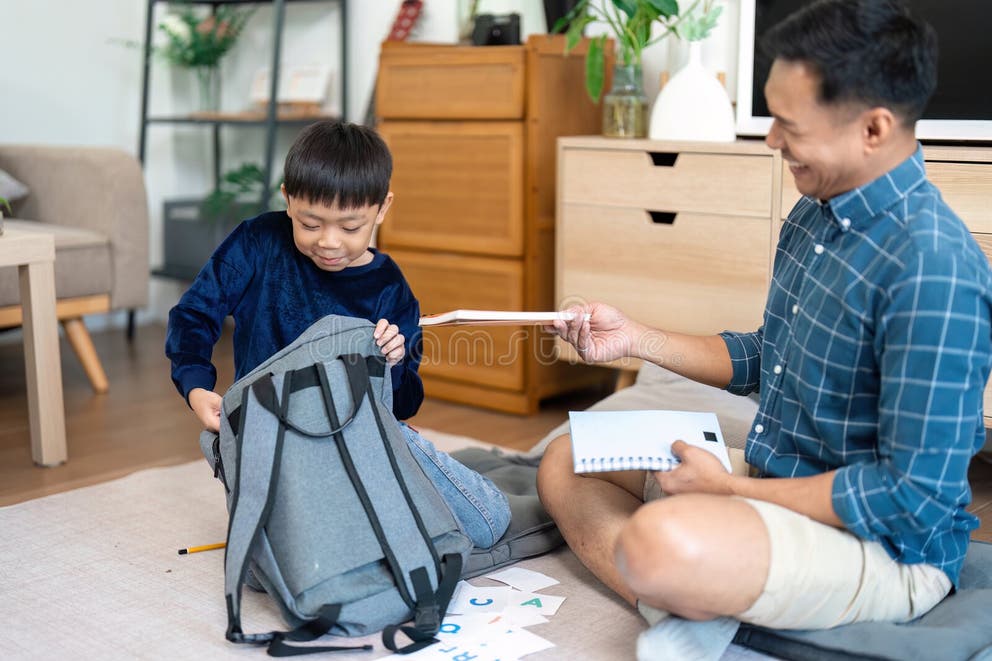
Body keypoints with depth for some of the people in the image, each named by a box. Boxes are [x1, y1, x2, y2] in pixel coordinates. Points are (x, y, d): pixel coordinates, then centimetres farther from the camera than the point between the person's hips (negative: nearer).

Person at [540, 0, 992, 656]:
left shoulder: (933, 267, -26)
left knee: (661, 539, -39)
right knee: (566, 464, 9)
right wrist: (637, 339, 9)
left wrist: (731, 490, -18)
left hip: (887, 547, -10)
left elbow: (917, 496, -25)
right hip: (772, 484, 10)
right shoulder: (814, 215, 4)